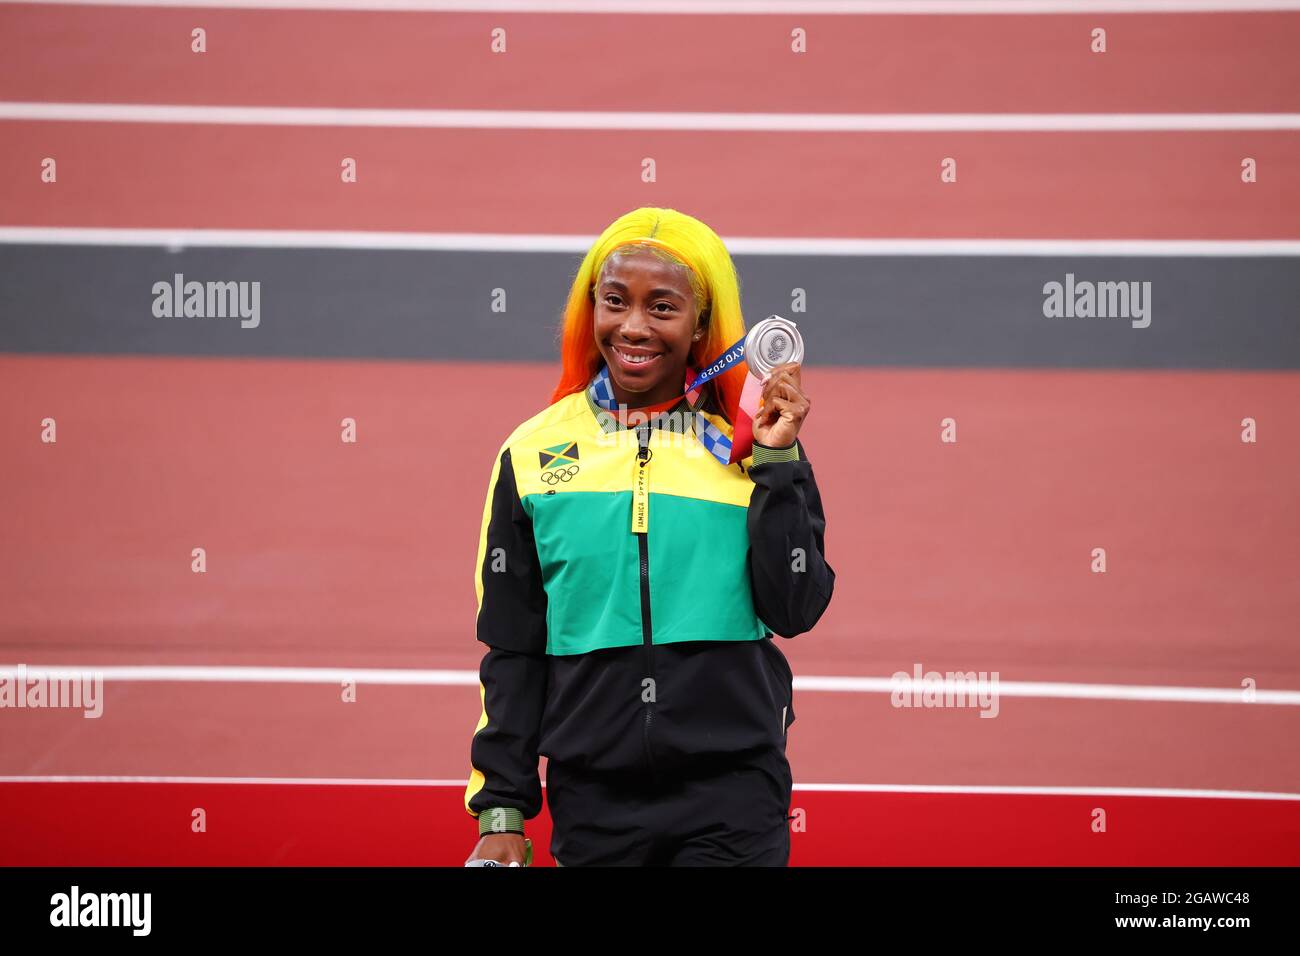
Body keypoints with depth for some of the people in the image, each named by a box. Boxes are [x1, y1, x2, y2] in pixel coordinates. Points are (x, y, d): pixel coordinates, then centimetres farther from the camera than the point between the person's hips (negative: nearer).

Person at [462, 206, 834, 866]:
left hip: (733, 795, -1)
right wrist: (501, 811, 6)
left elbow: (794, 611, -3)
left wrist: (776, 461, -9)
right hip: (591, 799, 1)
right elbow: (512, 650, 9)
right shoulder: (534, 452, 5)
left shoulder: (746, 444, 3)